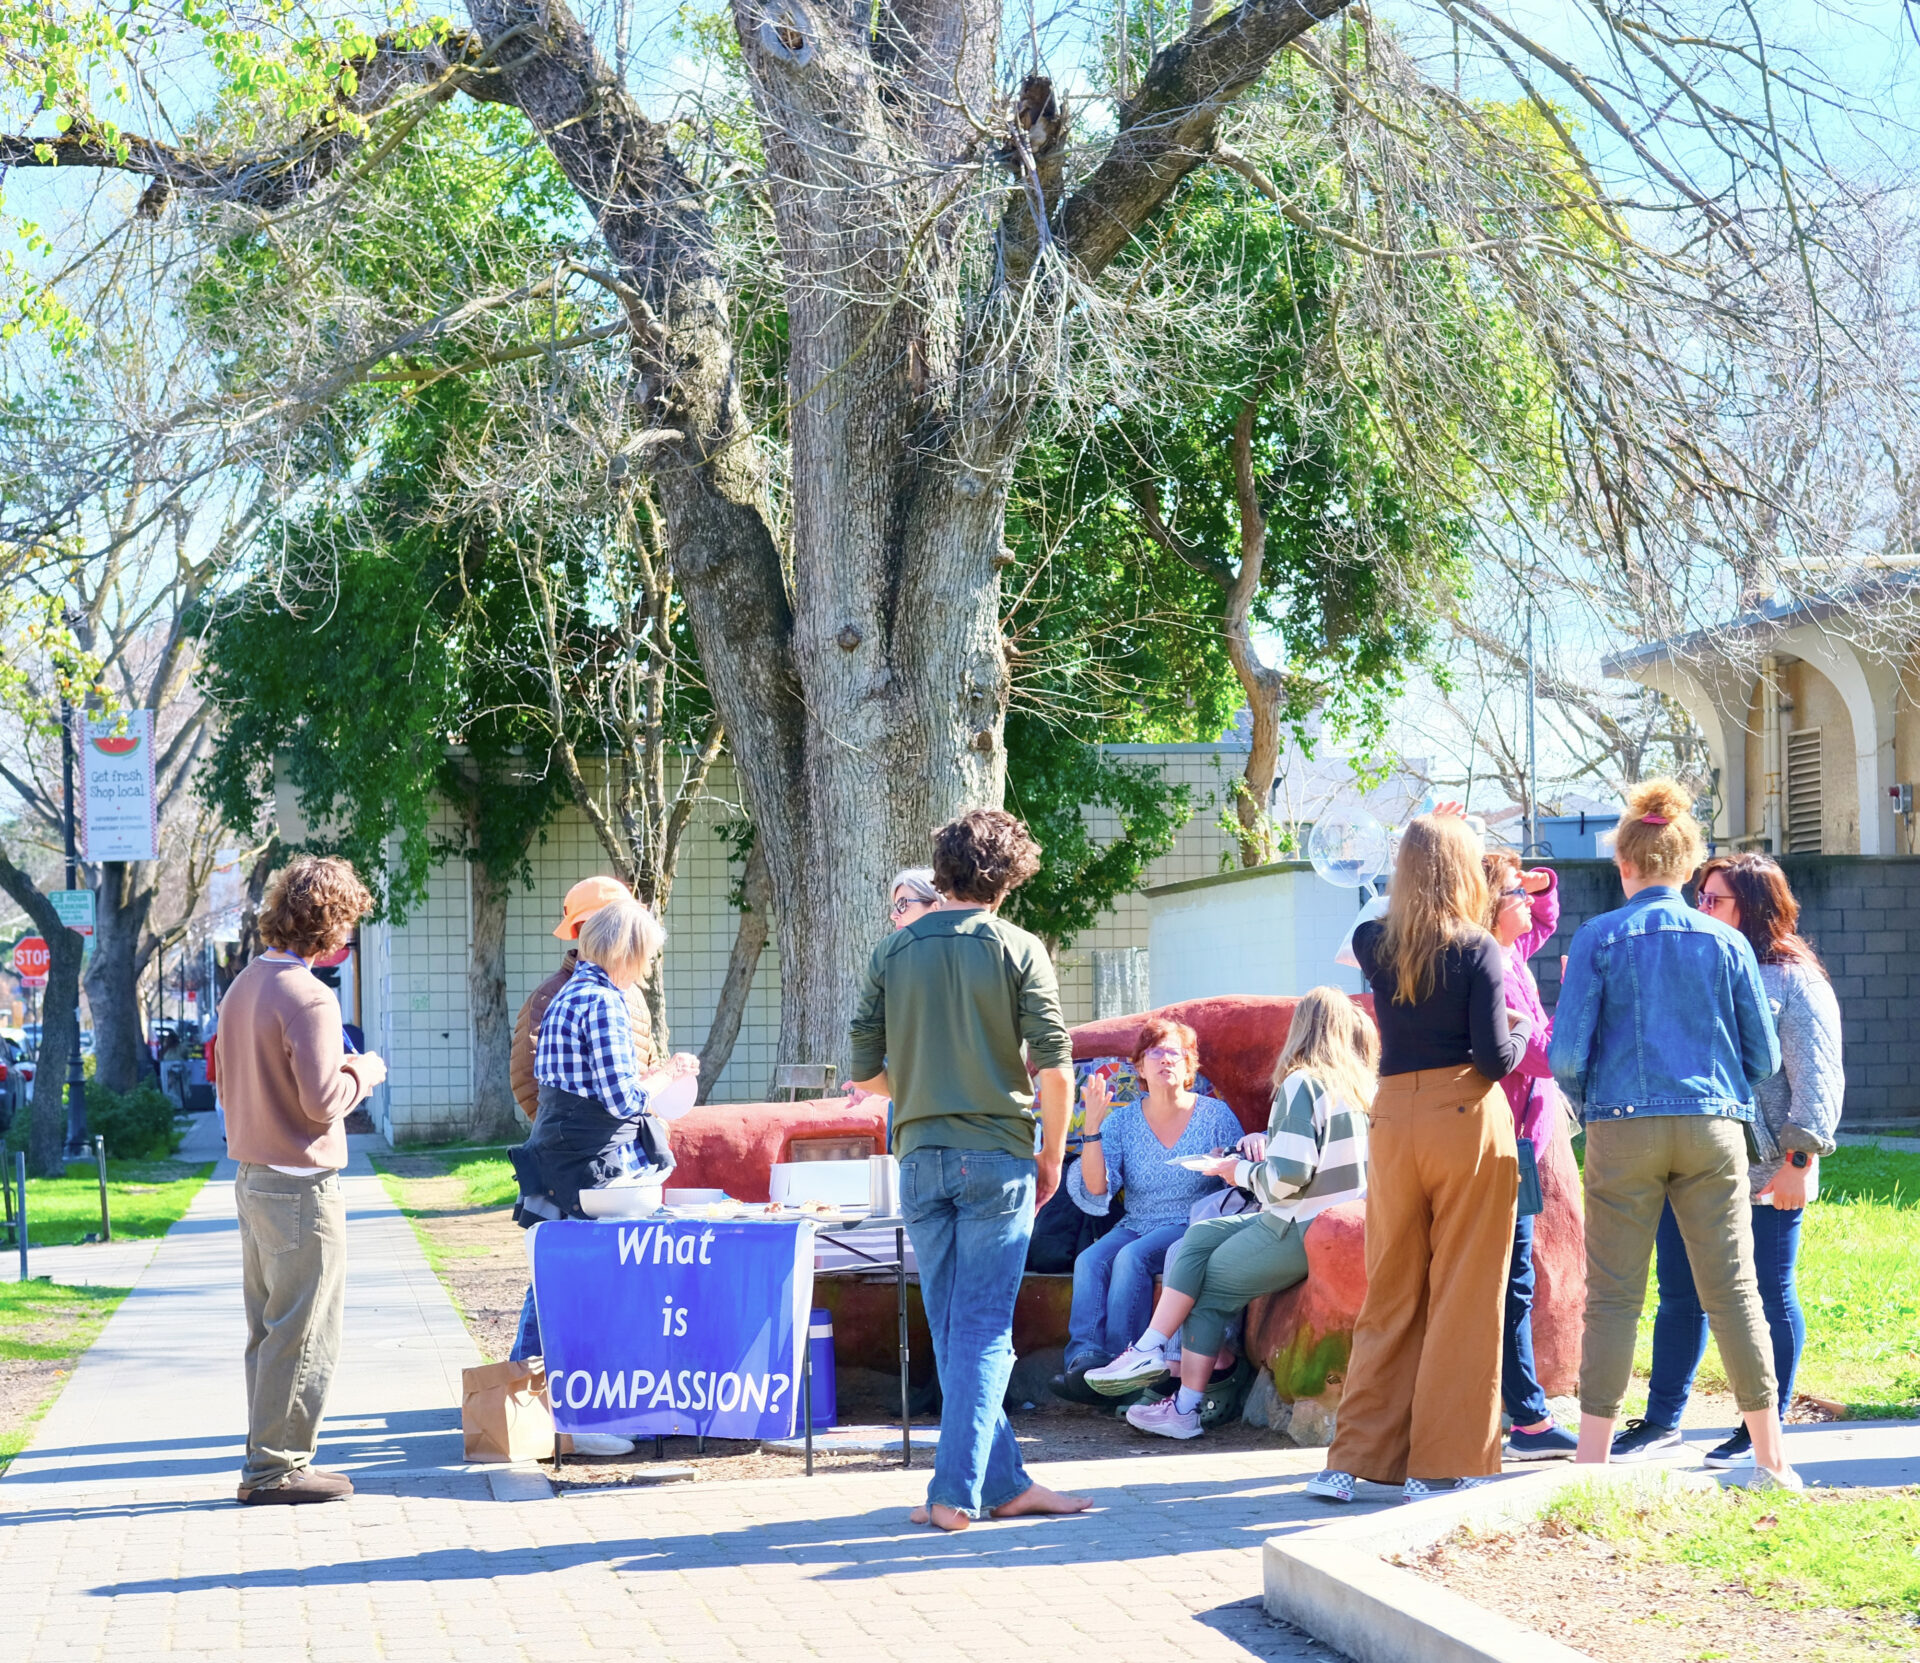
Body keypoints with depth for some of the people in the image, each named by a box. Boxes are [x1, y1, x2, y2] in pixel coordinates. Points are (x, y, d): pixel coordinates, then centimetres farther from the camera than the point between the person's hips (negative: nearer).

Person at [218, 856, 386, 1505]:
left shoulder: (244, 986, 10)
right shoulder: (307, 996, -18)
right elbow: (323, 1100, -21)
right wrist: (364, 1069, -3)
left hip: (252, 1178, 9)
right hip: (301, 1188, -9)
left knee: (267, 1331, 15)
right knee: (303, 1336, -2)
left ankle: (267, 1458, 20)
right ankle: (277, 1467, 1)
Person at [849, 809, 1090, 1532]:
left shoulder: (893, 951, 5)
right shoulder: (1017, 950, -4)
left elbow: (865, 1071, 7)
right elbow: (1055, 1068, -9)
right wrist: (1051, 1155, 4)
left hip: (920, 1155, 3)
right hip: (998, 1155, -3)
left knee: (952, 1329, 9)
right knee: (984, 1331, -1)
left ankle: (1003, 1482, 13)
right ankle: (955, 1490, -6)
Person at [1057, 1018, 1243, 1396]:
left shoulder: (1216, 1116, 2)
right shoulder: (1123, 1120, 6)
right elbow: (1095, 1191, -6)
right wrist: (1092, 1125, -15)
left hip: (1193, 1226, -3)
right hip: (1136, 1226, 3)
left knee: (1132, 1257, -31)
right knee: (1090, 1261, -27)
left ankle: (1119, 1358, -31)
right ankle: (1086, 1353, -36)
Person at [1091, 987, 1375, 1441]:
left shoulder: (1301, 1084, -15)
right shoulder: (1362, 1086, 10)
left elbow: (1287, 1176, -21)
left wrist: (1241, 1172, -2)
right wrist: (1264, 1142, 10)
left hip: (1301, 1233, -8)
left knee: (1208, 1282, 4)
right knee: (1201, 1237, 12)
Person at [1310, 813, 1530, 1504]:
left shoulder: (1373, 944, 3)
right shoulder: (1477, 949, -8)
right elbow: (1495, 1058, -11)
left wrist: (1427, 837, 30)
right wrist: (1523, 1031, 10)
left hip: (1394, 1122, 4)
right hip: (1467, 1118, -4)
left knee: (1389, 1296, 12)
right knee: (1463, 1298, 2)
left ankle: (1355, 1458, 11)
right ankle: (1441, 1465, 4)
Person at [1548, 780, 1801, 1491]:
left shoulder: (1598, 938, 0)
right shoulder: (1725, 941, 5)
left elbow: (1566, 1054, -5)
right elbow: (1763, 1056, 8)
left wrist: (1587, 1103, 15)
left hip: (1624, 1131, -1)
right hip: (1713, 1129, 1)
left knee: (1612, 1296, 3)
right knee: (1733, 1290, 5)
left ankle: (1593, 1457, 2)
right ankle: (1770, 1459, 7)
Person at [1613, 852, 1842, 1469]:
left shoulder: (1795, 982, -4)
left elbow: (1817, 1079, -9)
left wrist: (1800, 1158, -16)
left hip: (1764, 1176, -6)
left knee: (1767, 1299, 2)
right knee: (1680, 1296, 9)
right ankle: (1662, 1421, 17)